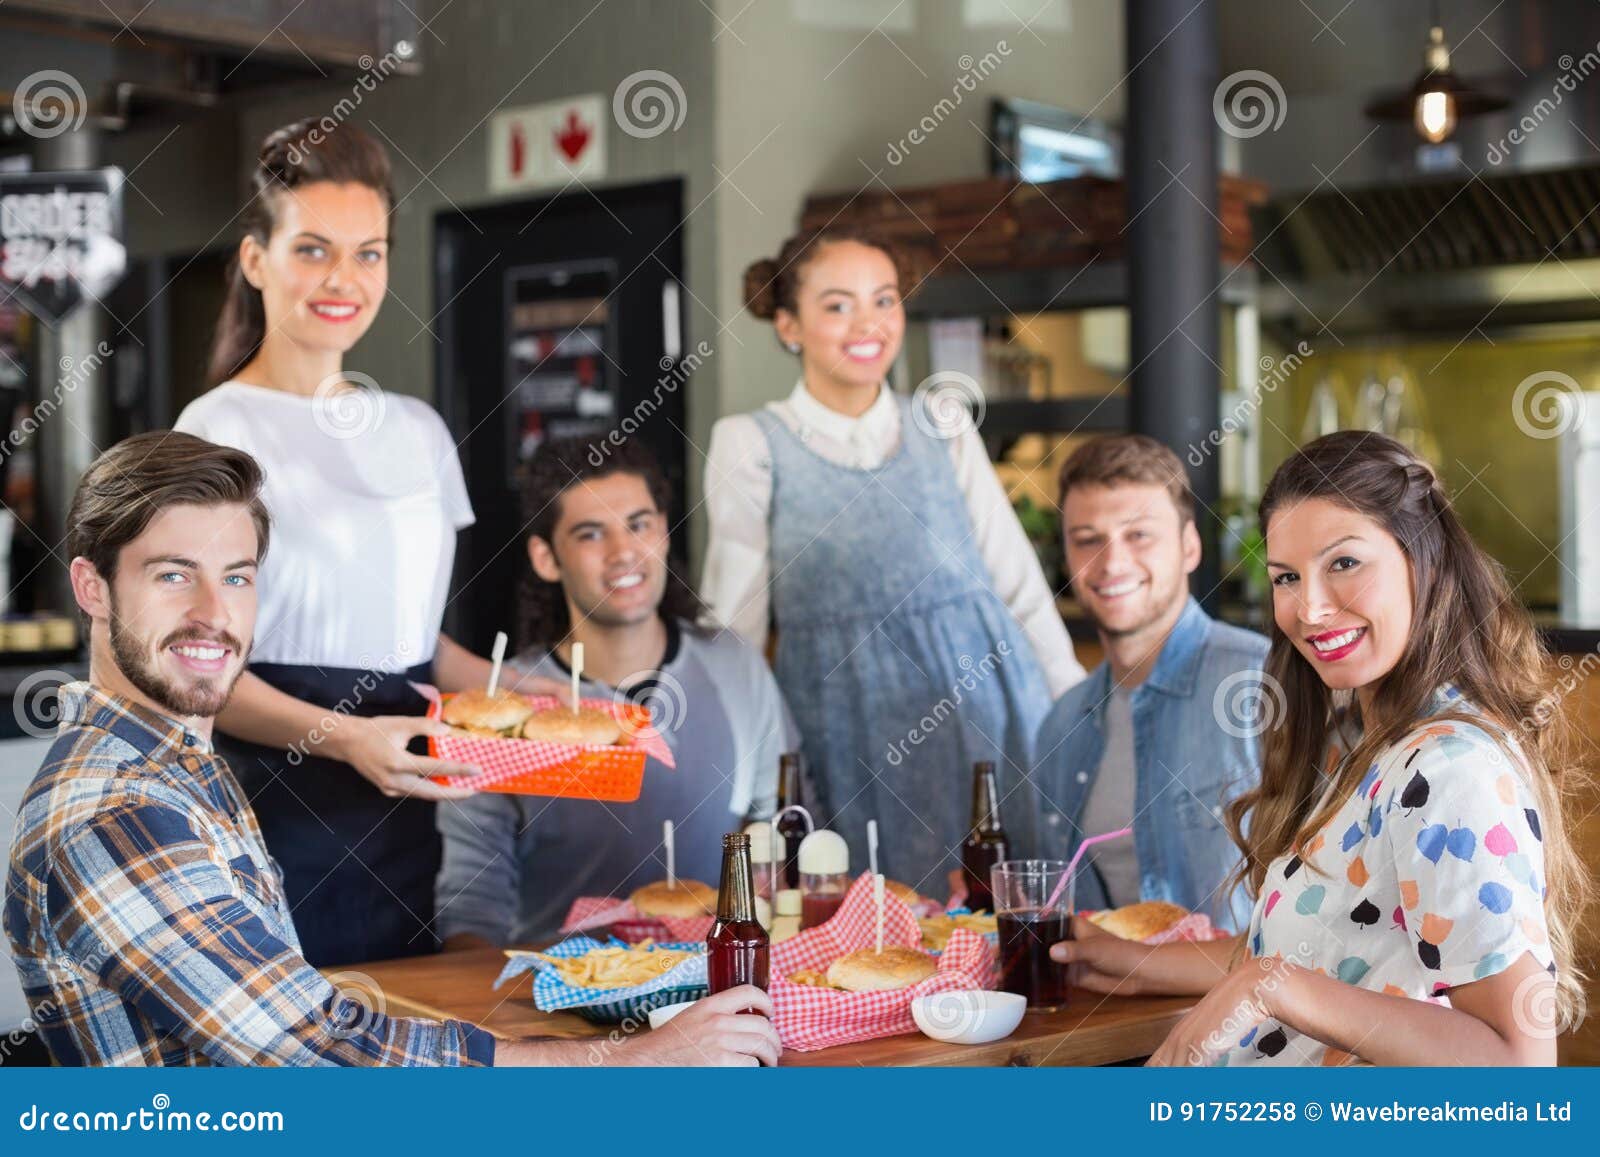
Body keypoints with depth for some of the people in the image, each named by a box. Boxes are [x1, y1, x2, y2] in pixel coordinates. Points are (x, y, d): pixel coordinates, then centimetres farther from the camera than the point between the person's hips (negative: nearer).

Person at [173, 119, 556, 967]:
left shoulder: (417, 431, 12)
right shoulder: (218, 431, -6)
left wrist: (524, 699, 3)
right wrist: (344, 736, -25)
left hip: (406, 818, 5)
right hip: (279, 805, -5)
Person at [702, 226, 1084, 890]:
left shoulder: (942, 425, 8)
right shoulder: (751, 446, 0)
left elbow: (1016, 575, 10)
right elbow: (735, 622, 2)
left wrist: (1081, 706, 8)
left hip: (983, 700, 3)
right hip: (847, 725, -2)